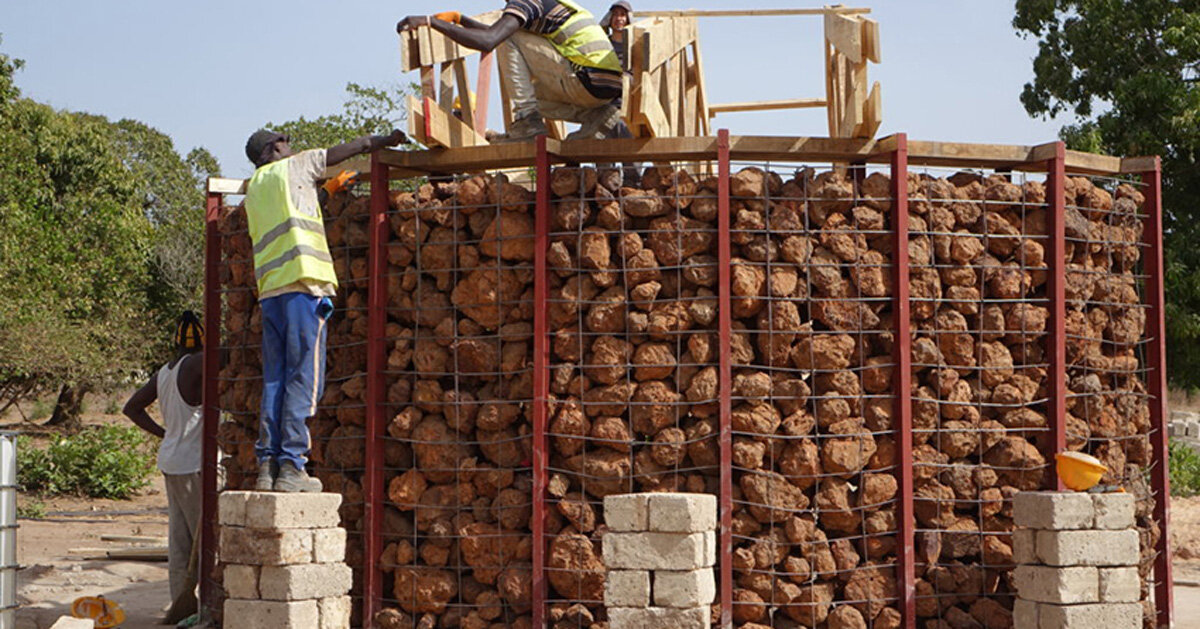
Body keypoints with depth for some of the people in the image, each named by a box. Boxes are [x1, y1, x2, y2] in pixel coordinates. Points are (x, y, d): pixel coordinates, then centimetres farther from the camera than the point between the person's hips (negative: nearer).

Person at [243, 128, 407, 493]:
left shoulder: (253, 189, 23)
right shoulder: (293, 167, 7)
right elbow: (353, 148, 14)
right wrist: (386, 140, 28)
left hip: (270, 287, 7)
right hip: (302, 282, -7)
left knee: (275, 378, 6)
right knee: (304, 376, -7)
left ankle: (267, 465, 2)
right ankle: (291, 466, -12)